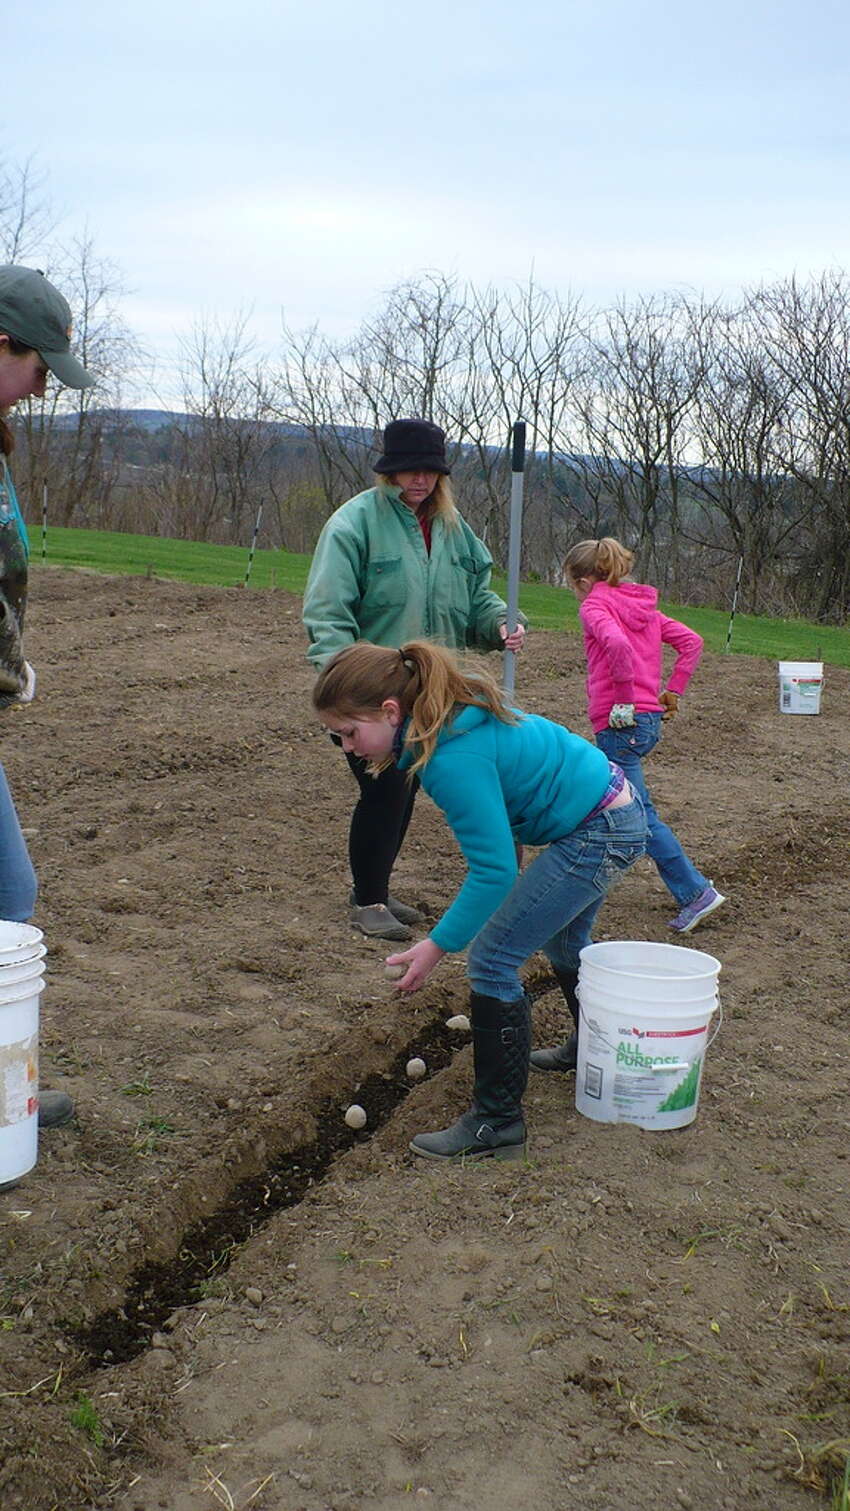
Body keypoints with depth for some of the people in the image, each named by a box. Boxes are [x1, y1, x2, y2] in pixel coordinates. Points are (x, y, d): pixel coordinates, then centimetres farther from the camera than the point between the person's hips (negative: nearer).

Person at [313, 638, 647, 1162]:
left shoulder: (454, 760, -30)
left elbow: (494, 870, -26)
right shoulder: (455, 713, -2)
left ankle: (497, 1123, 1)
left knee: (492, 959, -8)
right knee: (563, 942, 31)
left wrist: (439, 944, -20)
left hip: (599, 835, -10)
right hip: (618, 810, 10)